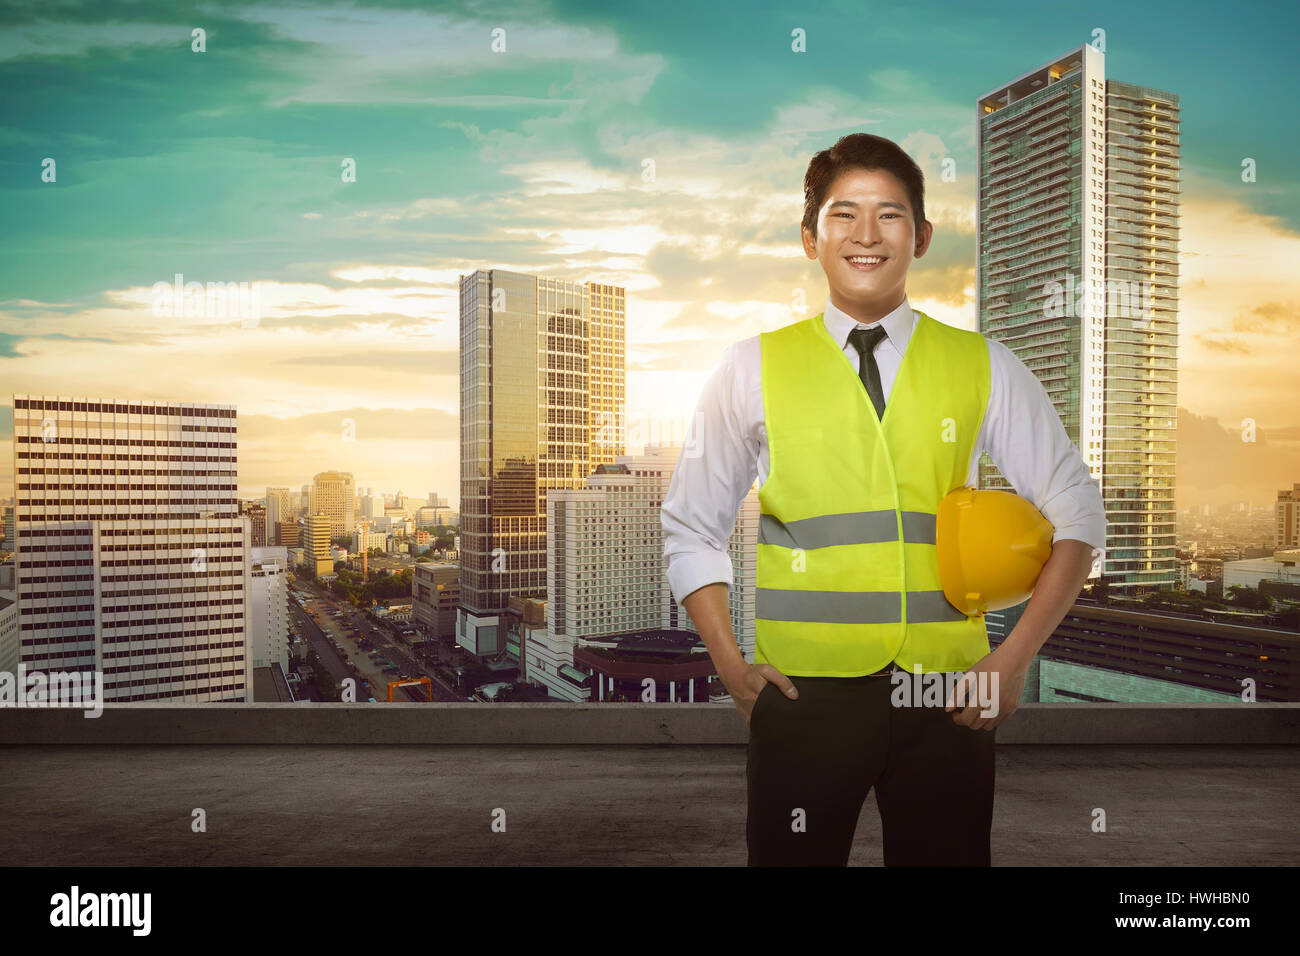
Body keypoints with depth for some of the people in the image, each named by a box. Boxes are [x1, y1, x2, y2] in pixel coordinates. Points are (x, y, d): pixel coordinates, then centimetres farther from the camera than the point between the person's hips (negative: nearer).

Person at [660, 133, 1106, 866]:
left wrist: (1017, 657, -1)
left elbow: (1077, 516, 9)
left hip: (949, 697, 1)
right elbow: (692, 530, 6)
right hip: (802, 693, -1)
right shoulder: (753, 369, 0)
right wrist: (730, 663, -3)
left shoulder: (985, 368, 3)